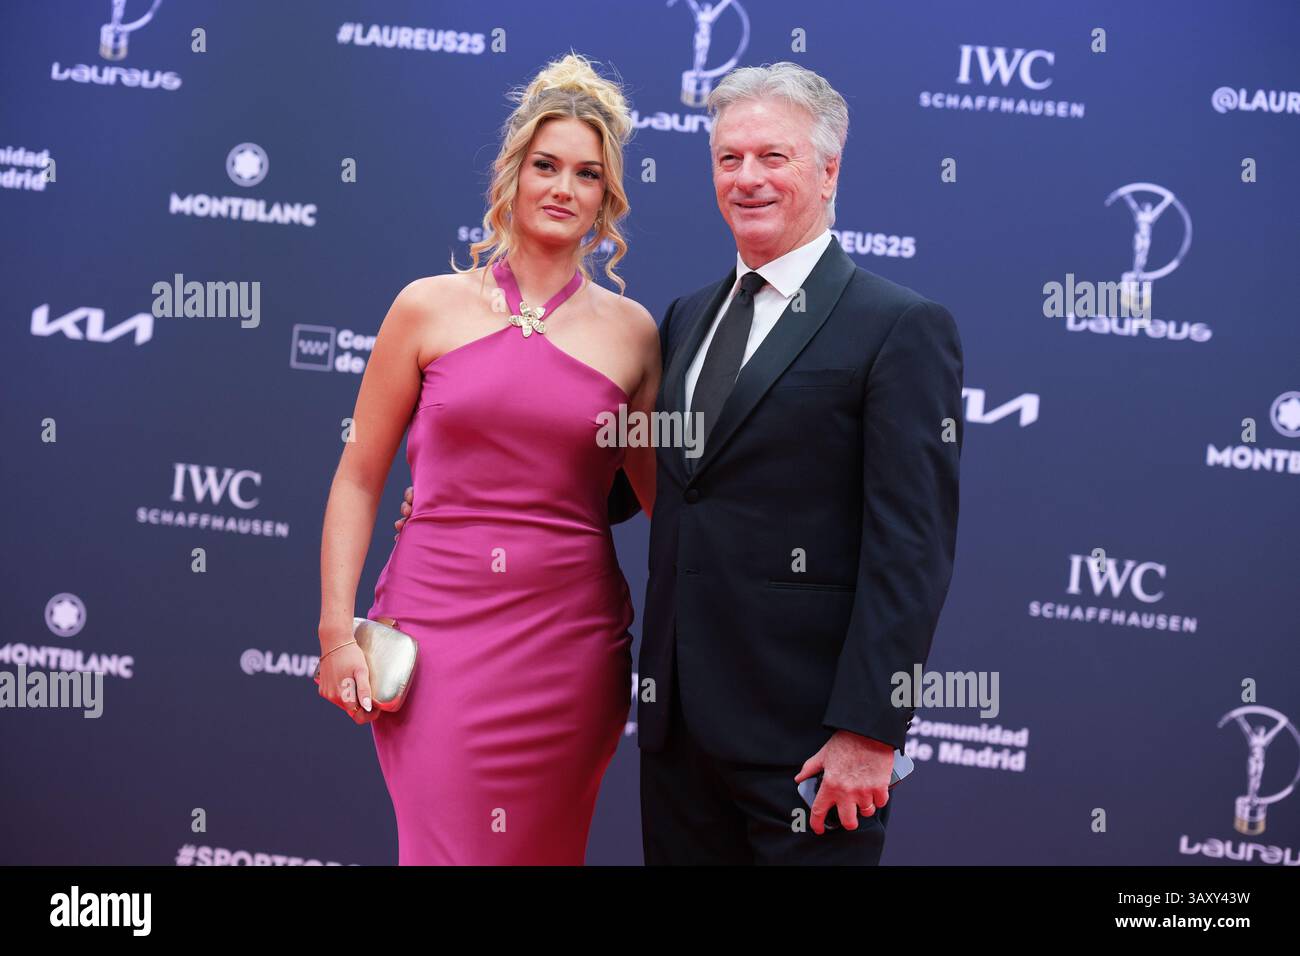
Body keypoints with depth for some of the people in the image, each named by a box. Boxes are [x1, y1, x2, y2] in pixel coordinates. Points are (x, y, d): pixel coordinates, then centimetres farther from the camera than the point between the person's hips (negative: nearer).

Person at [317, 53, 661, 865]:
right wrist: (337, 630, -2)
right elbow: (358, 480, 4)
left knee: (539, 851, 10)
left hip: (568, 639, 2)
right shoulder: (431, 309, 2)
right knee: (448, 848, -5)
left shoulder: (631, 334, 5)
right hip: (437, 623, -1)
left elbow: (666, 500, 9)